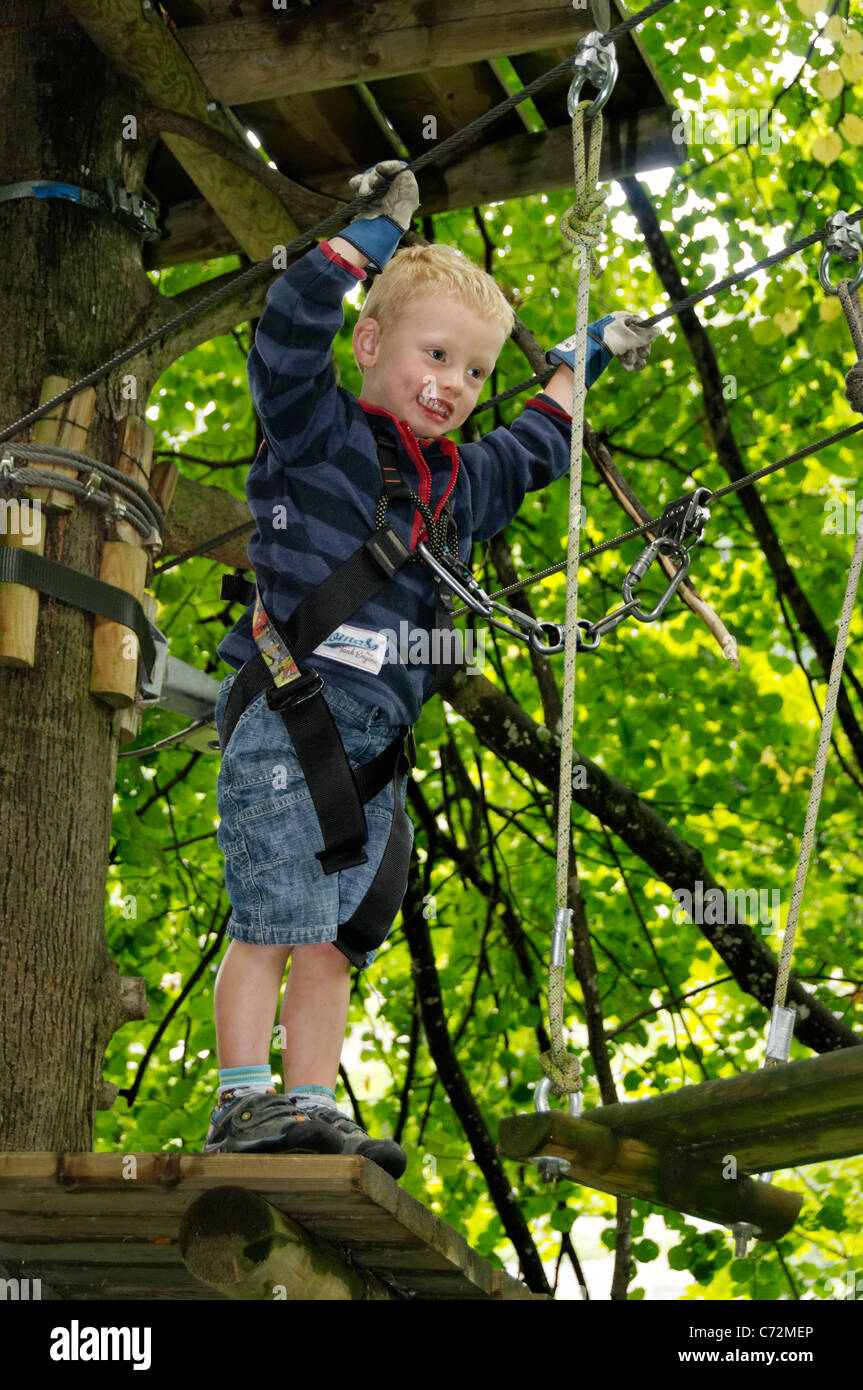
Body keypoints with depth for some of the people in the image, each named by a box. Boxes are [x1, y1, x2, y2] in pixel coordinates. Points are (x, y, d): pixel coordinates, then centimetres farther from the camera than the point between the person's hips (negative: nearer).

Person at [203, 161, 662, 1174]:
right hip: (284, 717, -7)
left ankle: (309, 1110, 2)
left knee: (335, 940, 2)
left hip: (375, 746, 7)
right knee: (272, 921, -12)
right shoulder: (319, 434, 3)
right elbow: (288, 333, -13)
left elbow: (530, 457, 43)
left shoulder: (458, 485, 23)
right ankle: (245, 1102, -10)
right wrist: (371, 234, -10)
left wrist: (576, 367, 45)